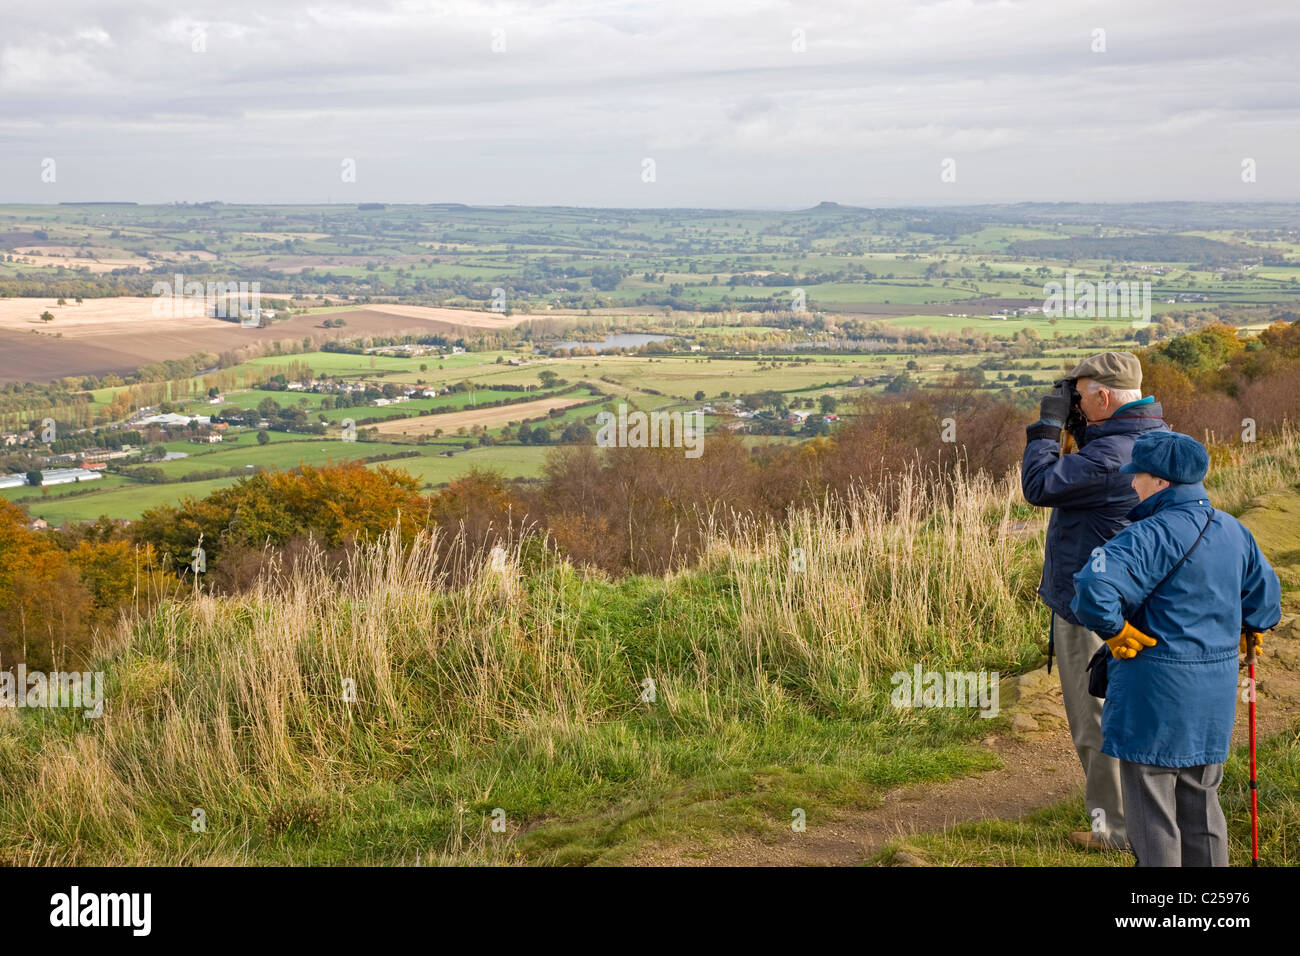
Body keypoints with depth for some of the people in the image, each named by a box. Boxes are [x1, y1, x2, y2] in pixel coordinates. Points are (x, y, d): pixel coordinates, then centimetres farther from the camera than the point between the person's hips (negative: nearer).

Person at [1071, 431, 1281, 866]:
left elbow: (1093, 589, -32)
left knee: (1151, 812, 4)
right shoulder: (1233, 531, 6)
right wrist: (1249, 632, 33)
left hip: (1156, 690, -8)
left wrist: (1116, 631, -17)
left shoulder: (1153, 535, -19)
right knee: (1200, 803, 19)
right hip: (1215, 696, 8)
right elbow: (1264, 593, 20)